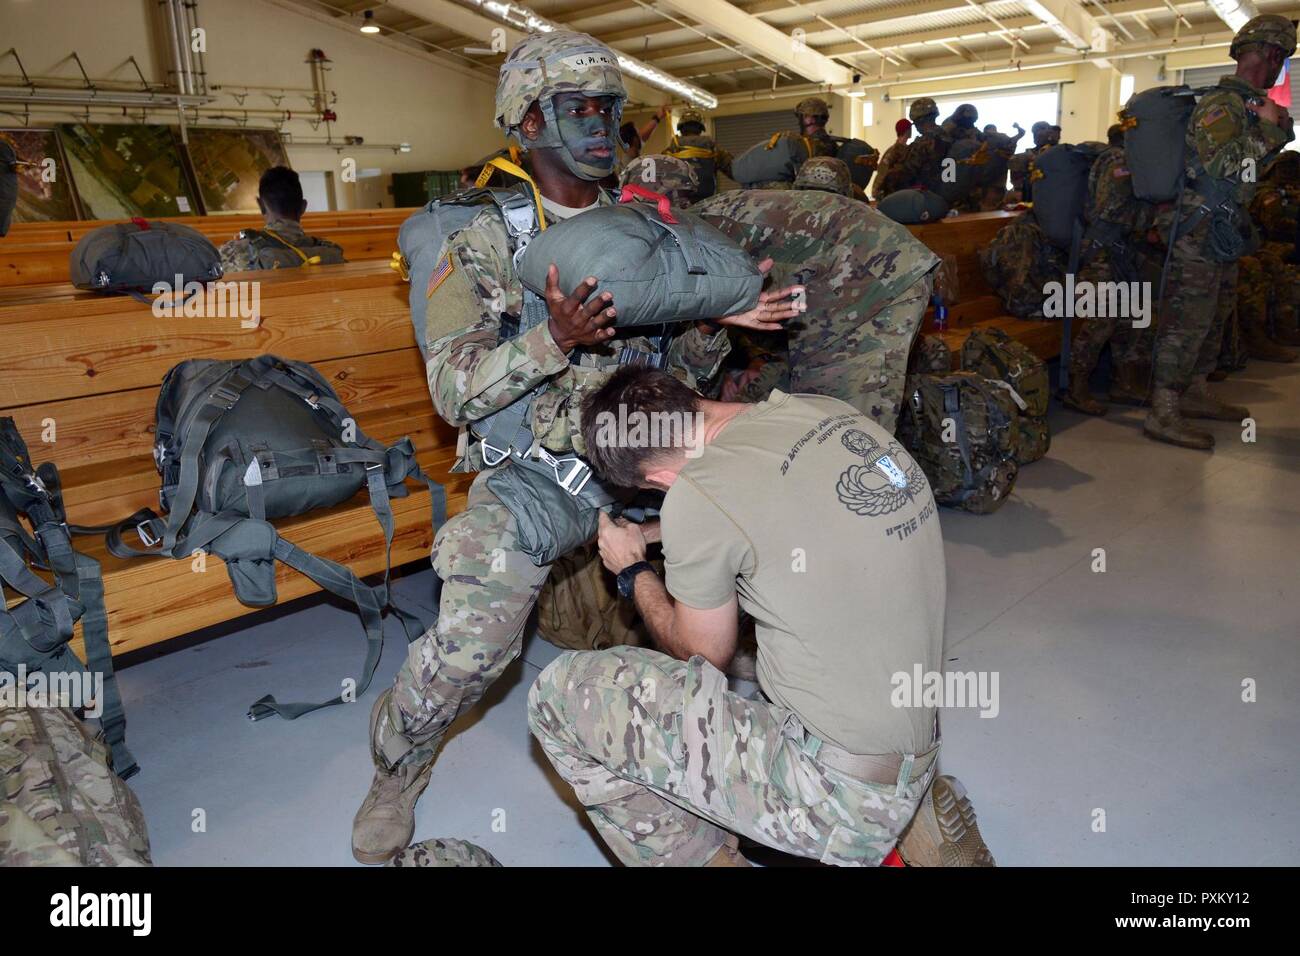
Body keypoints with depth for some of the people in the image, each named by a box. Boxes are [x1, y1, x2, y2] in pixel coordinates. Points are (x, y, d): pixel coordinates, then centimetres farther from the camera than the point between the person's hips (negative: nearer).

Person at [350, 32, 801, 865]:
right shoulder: (483, 245, -5)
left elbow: (680, 371, 10)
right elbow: (452, 390, -14)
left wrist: (713, 324, -12)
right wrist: (554, 338, -29)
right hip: (526, 473, -4)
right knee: (465, 653, -17)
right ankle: (396, 774, 16)